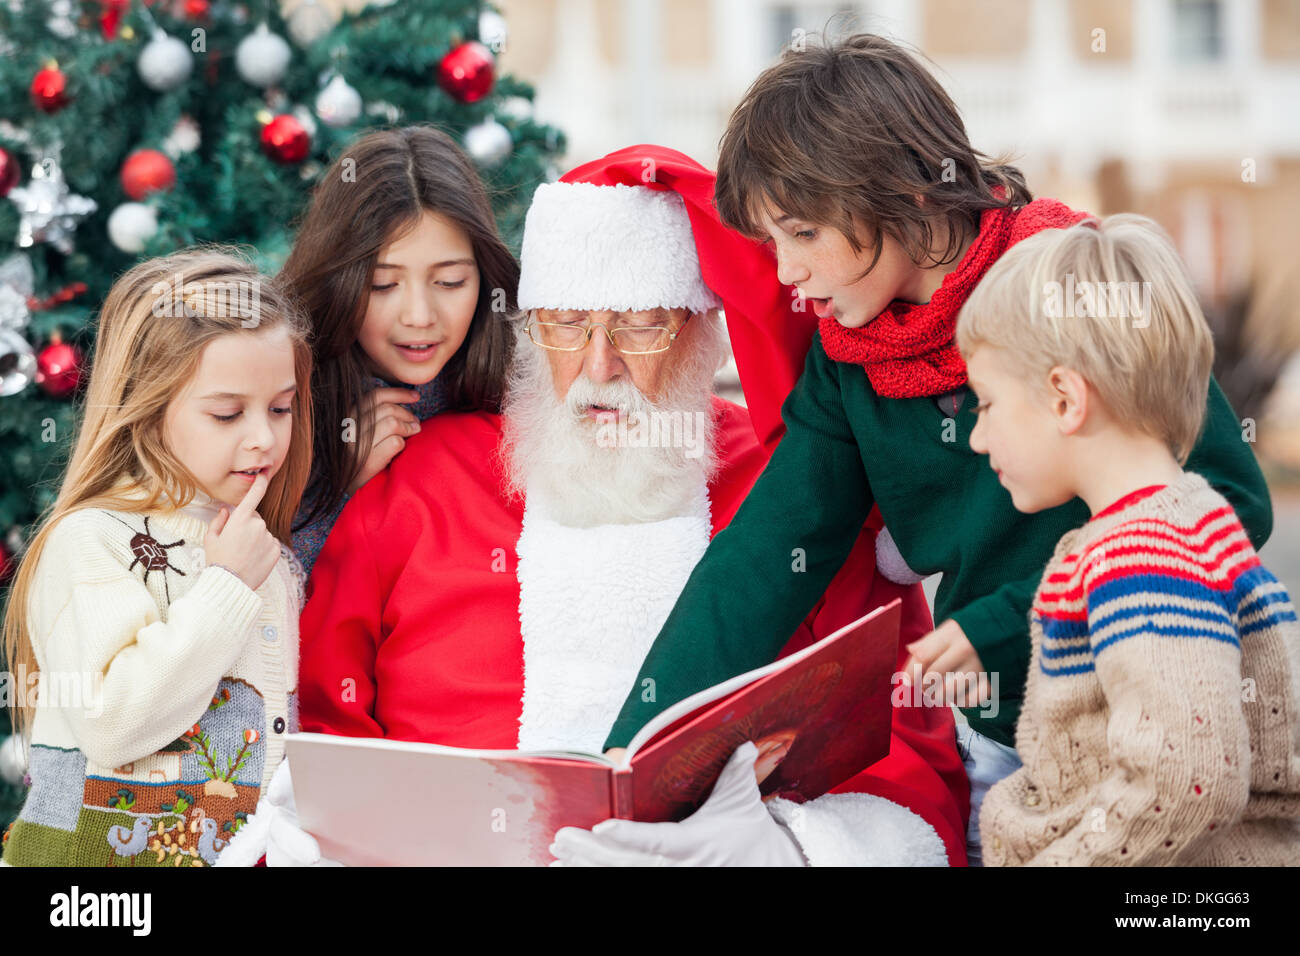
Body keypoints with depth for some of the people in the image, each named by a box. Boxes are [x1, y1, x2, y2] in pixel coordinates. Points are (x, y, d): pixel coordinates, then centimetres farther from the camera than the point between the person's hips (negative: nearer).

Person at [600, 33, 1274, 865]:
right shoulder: (845, 356, 0)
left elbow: (1231, 502, -16)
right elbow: (767, 553, -3)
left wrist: (1003, 625, -20)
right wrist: (640, 745, -13)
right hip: (994, 741, 5)